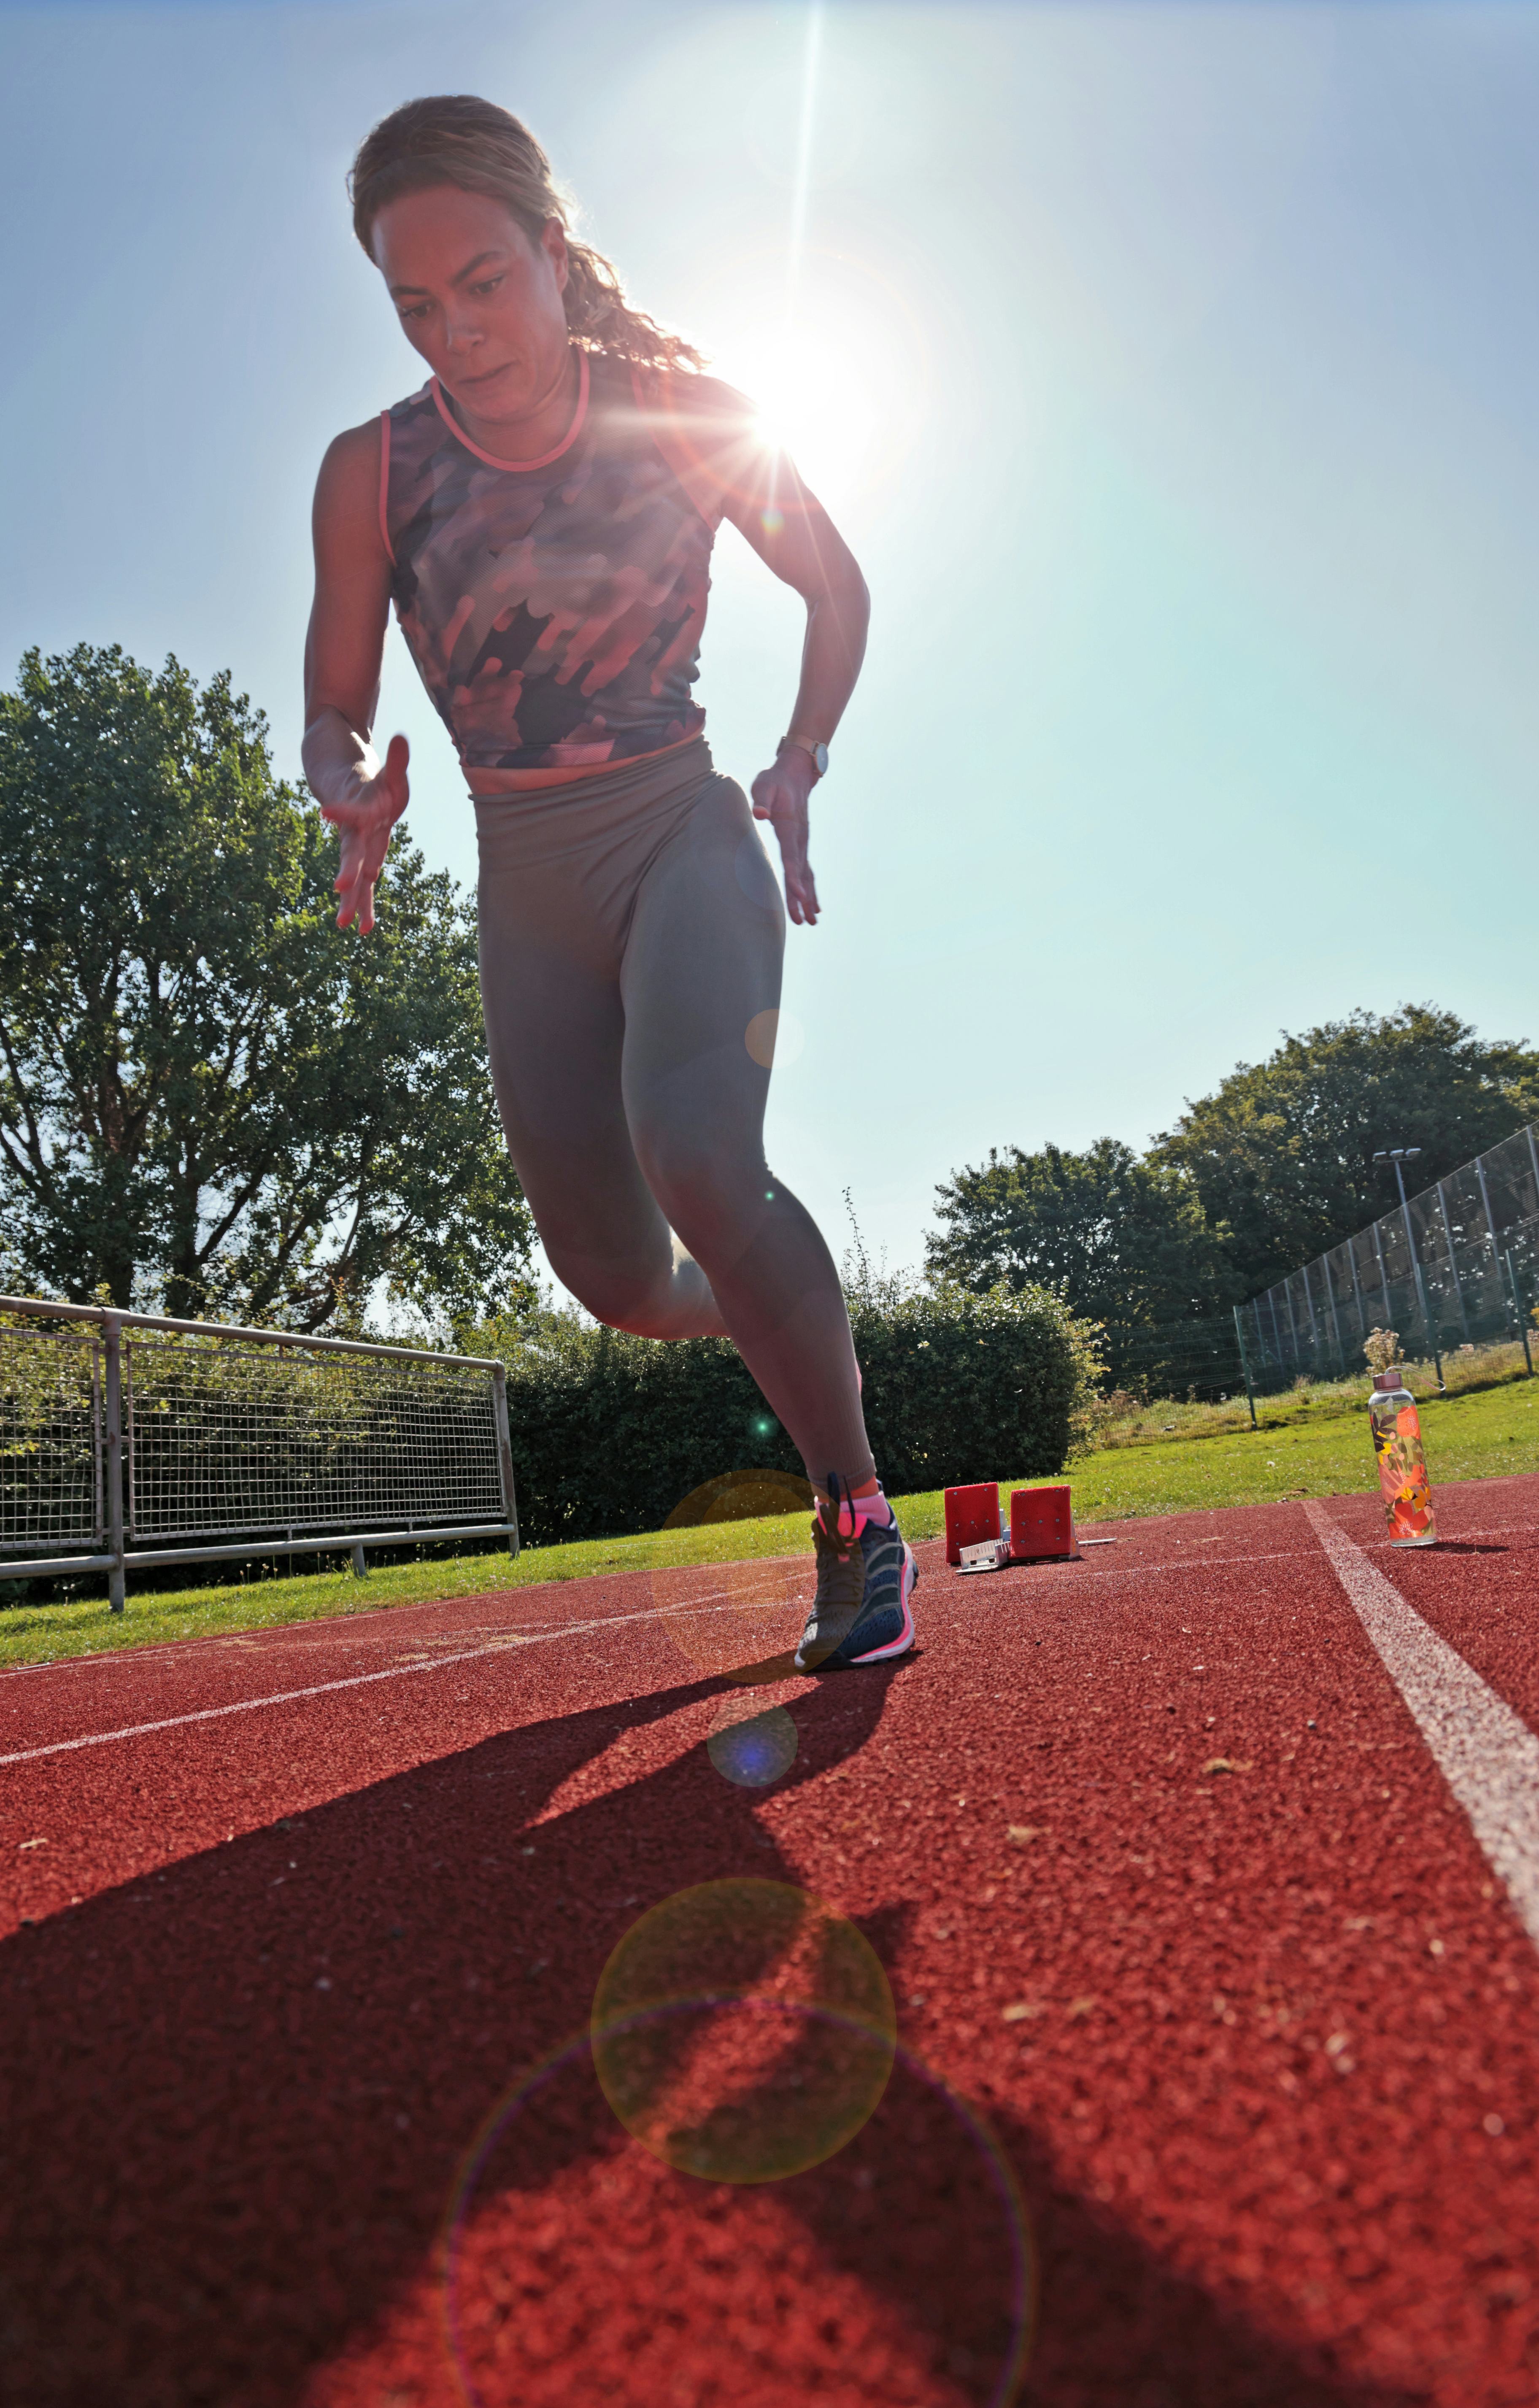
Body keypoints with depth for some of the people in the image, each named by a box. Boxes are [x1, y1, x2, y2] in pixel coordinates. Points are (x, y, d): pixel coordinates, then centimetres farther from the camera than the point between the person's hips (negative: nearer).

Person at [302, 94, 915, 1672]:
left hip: (681, 833, -2)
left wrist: (800, 765, -4)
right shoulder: (371, 474, -2)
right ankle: (784, 1315, 39)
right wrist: (354, 789, -20)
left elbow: (836, 587, 10)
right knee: (620, 1282, 2)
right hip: (525, 889, 3)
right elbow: (333, 713, 3)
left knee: (697, 1160, -32)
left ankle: (860, 1523, -14)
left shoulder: (686, 414, -4)